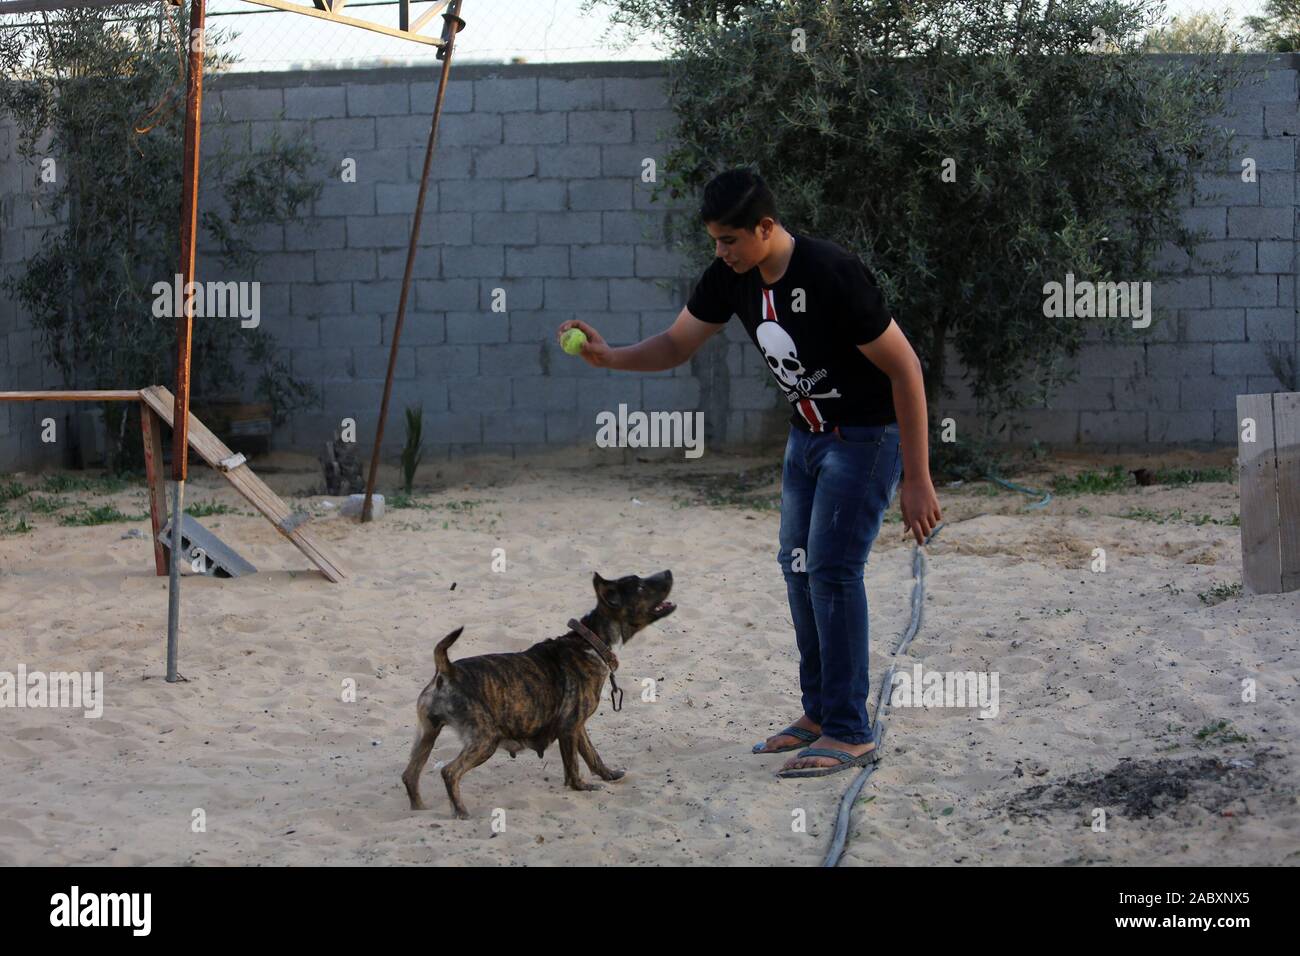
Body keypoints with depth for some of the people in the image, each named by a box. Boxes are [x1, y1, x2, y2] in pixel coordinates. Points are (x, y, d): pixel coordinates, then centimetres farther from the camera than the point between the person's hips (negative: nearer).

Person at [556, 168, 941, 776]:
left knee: (832, 570, -13)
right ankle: (818, 713, 21)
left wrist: (917, 480, -23)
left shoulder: (832, 274, -29)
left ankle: (850, 733, -6)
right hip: (807, 433, 8)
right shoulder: (731, 276, -6)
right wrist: (609, 356, -15)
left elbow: (904, 368, -24)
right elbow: (676, 344, 6)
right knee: (799, 567, 9)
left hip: (867, 435, -8)